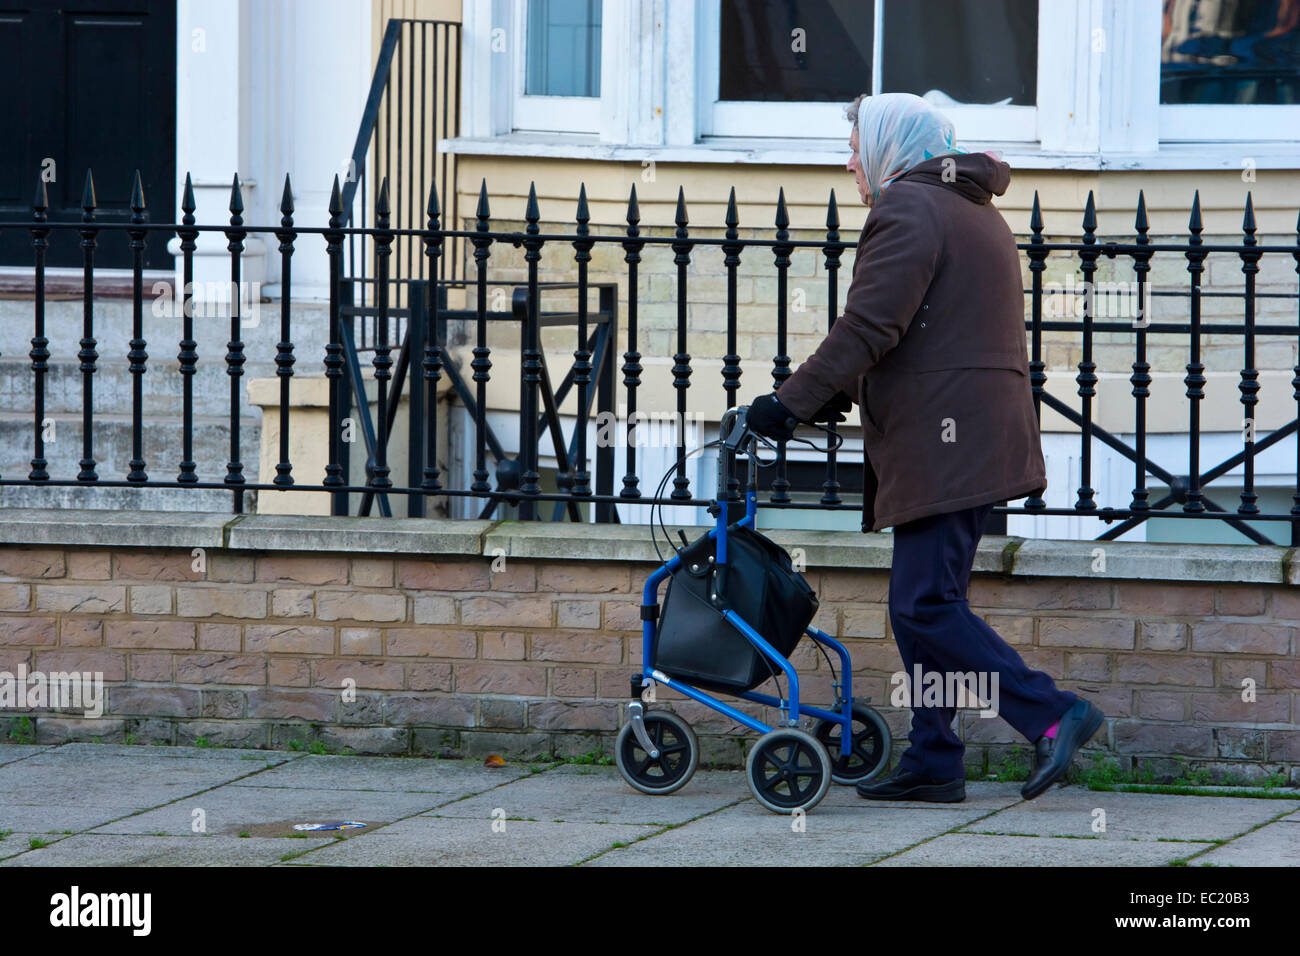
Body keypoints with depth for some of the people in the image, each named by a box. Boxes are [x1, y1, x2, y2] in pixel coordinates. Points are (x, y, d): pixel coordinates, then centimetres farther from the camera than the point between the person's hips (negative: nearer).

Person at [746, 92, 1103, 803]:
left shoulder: (907, 210, -9)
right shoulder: (976, 212, 24)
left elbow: (868, 327, -17)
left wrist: (793, 401, -13)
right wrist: (840, 394, 27)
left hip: (943, 444, -10)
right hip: (980, 440, 10)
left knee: (925, 606, -12)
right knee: (925, 601, 11)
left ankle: (1052, 716, -17)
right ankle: (933, 763, 11)